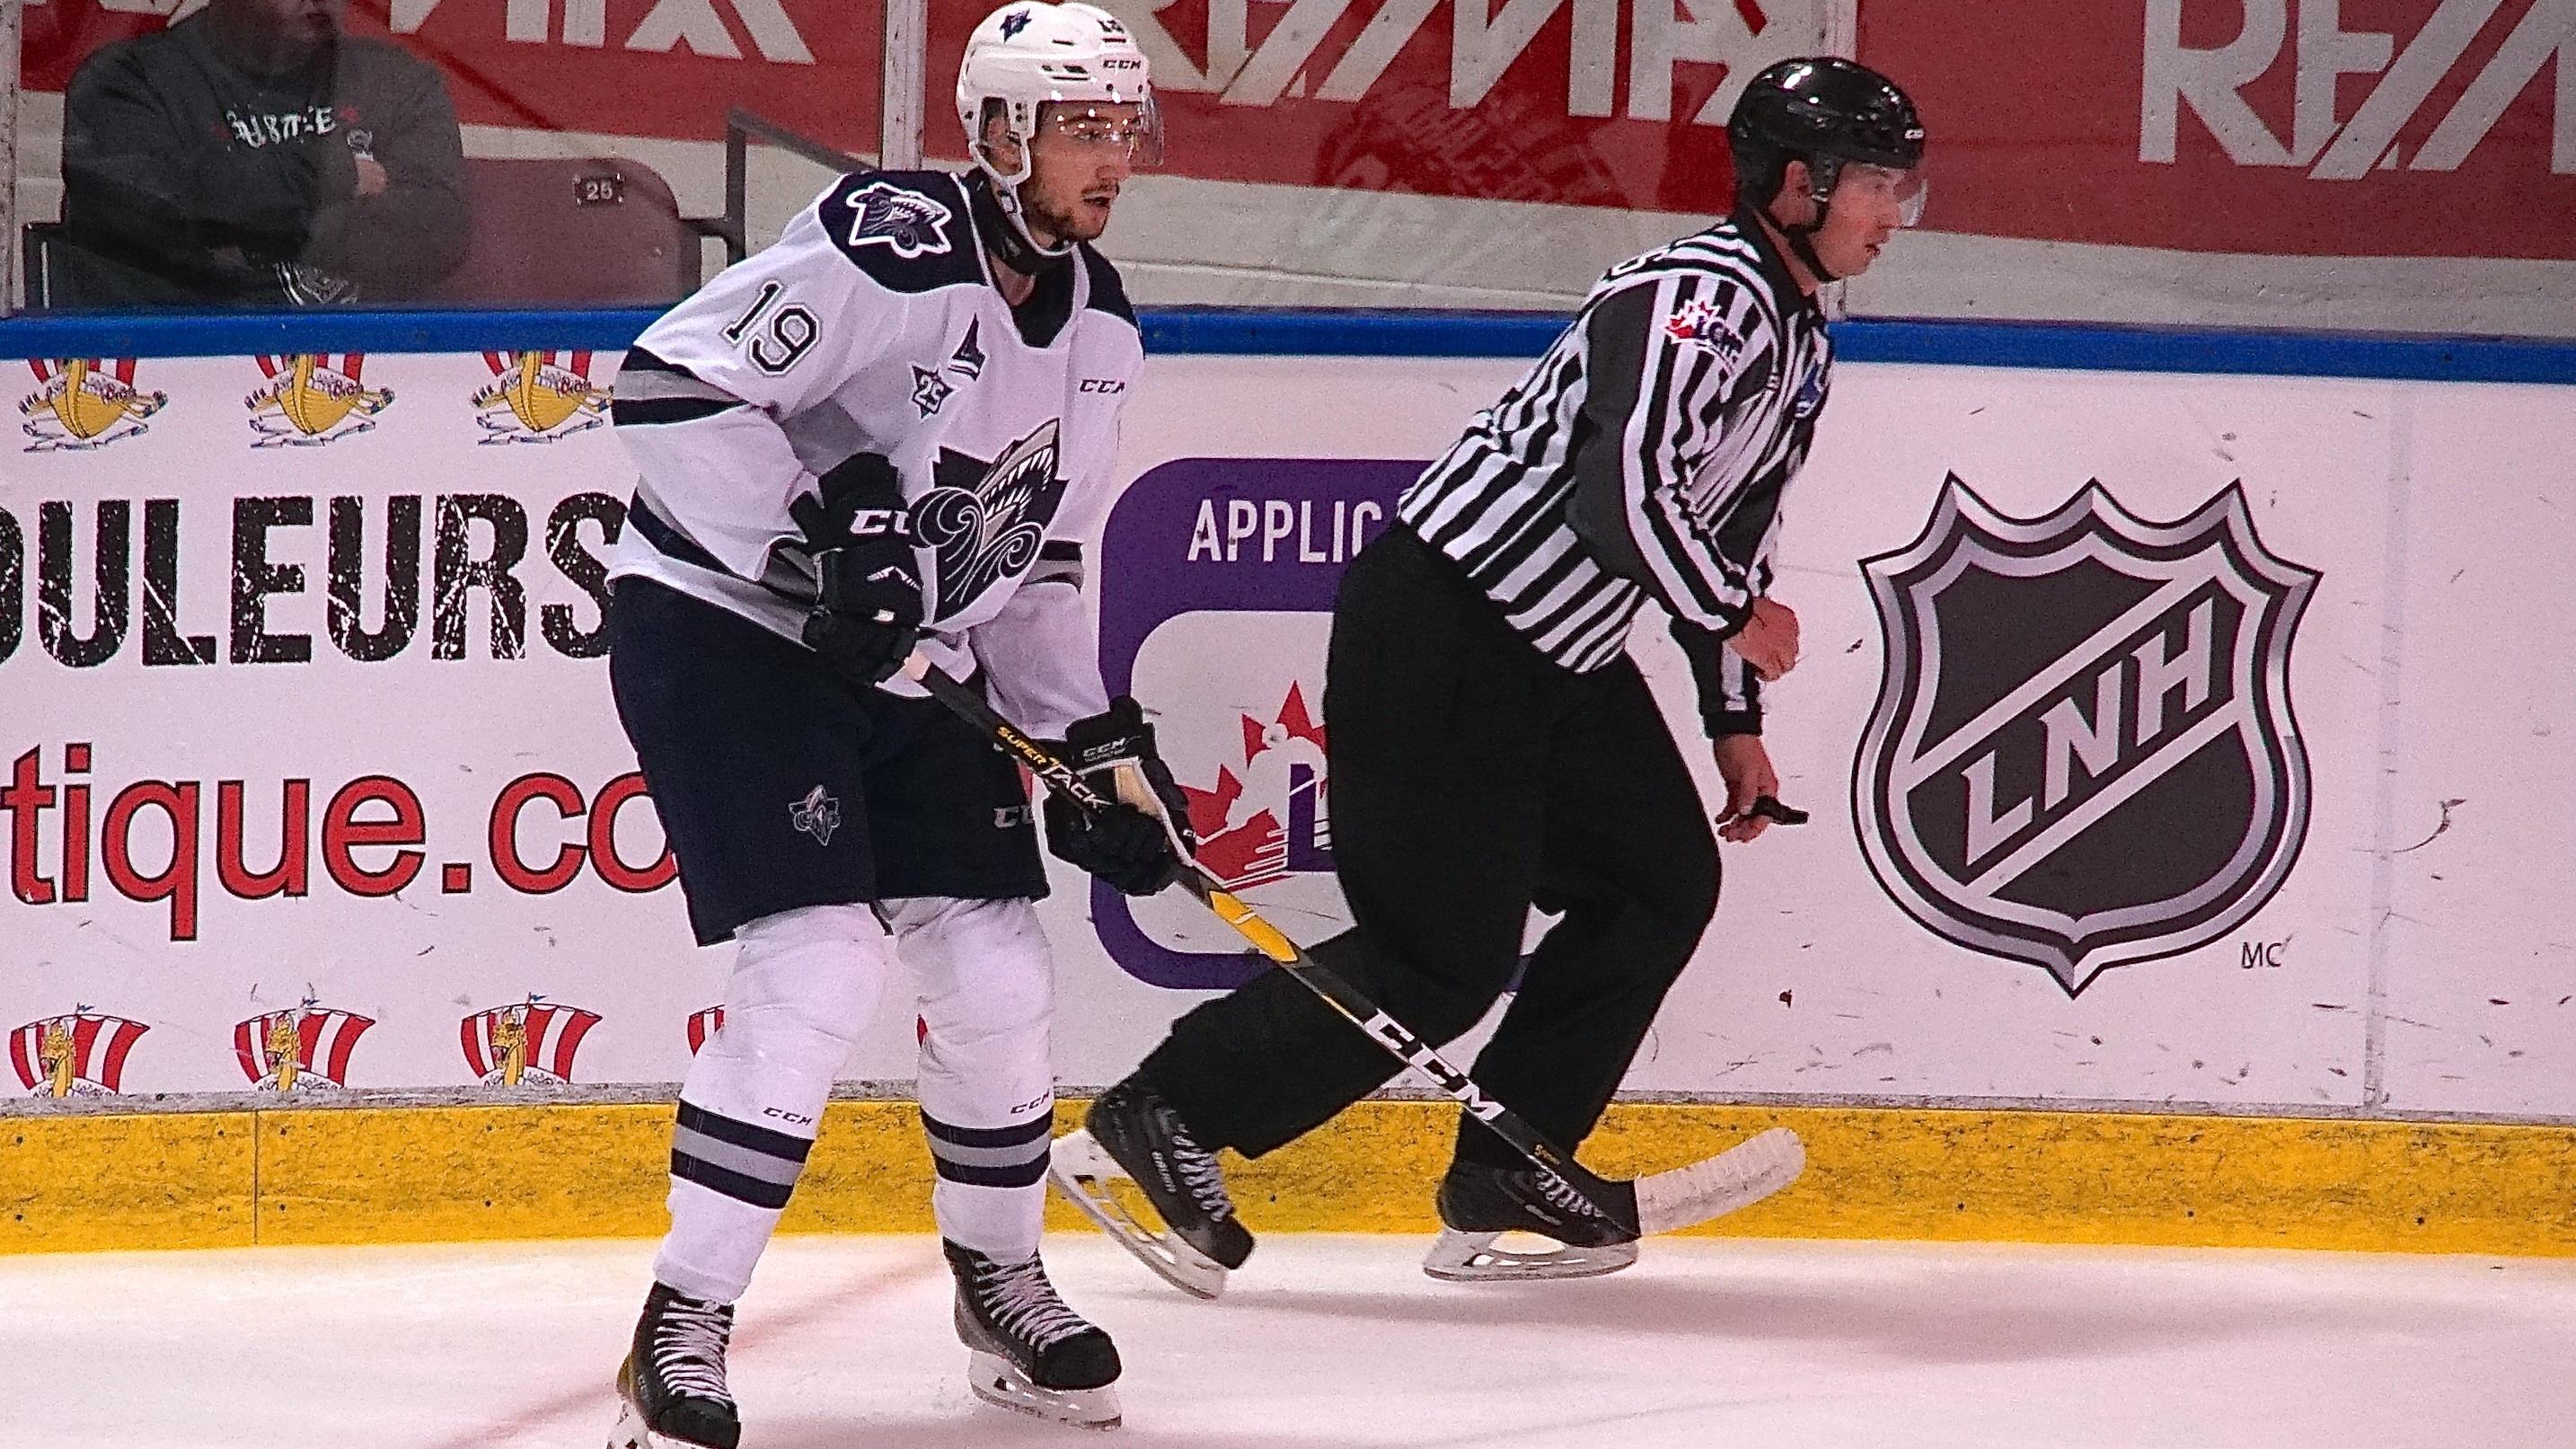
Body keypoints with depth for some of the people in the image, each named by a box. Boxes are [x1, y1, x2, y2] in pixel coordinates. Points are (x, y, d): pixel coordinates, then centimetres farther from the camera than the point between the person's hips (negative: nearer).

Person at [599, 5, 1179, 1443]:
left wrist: (1098, 736, 9)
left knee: (998, 969, 6)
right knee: (821, 962, -19)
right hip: (722, 627, -8)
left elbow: (1038, 556, 16)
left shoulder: (1096, 323, 6)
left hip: (905, 670, 8)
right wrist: (822, 530, -29)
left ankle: (1001, 1281, 30)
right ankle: (682, 1329, -12)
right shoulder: (887, 247, -21)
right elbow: (670, 384, -25)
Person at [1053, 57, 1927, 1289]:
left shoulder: (1798, 344, 14)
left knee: (1663, 884, 9)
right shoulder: (1700, 298, -20)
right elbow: (1623, 496, -30)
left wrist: (1735, 722, 22)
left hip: (1559, 656, 11)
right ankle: (1151, 1128, -4)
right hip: (1439, 630, -11)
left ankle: (1503, 1182, 15)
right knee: (1446, 957, -11)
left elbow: (1728, 528, 25)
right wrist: (1735, 613, -14)